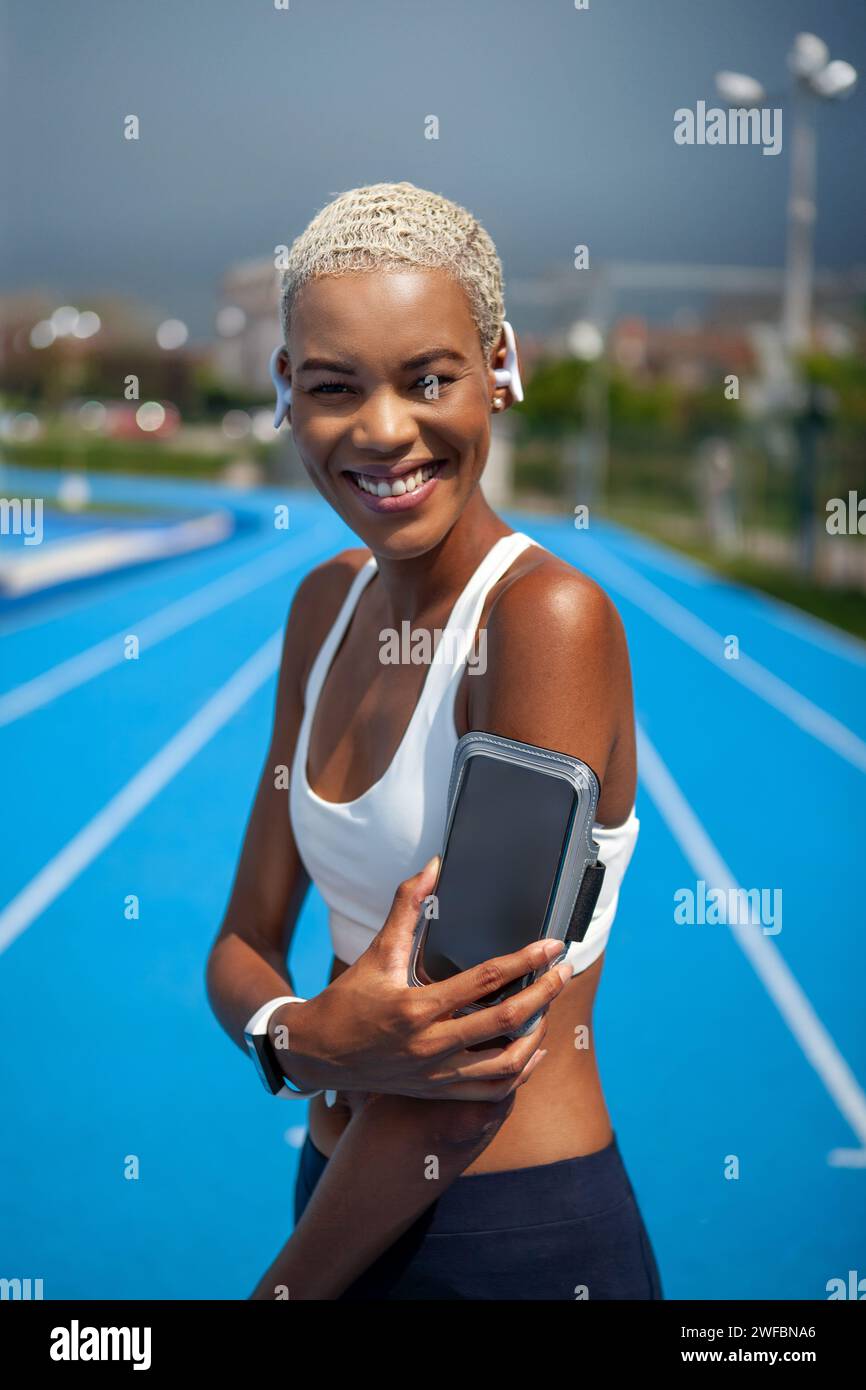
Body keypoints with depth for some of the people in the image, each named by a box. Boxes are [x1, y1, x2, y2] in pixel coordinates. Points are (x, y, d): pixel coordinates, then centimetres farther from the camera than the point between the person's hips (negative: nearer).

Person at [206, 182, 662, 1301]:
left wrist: (289, 1282, -11)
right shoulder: (328, 604, 2)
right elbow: (243, 945, 3)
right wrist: (309, 1038, -19)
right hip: (346, 1202, 7)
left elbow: (476, 1064, -21)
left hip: (517, 1240, -6)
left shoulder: (551, 618, -20)